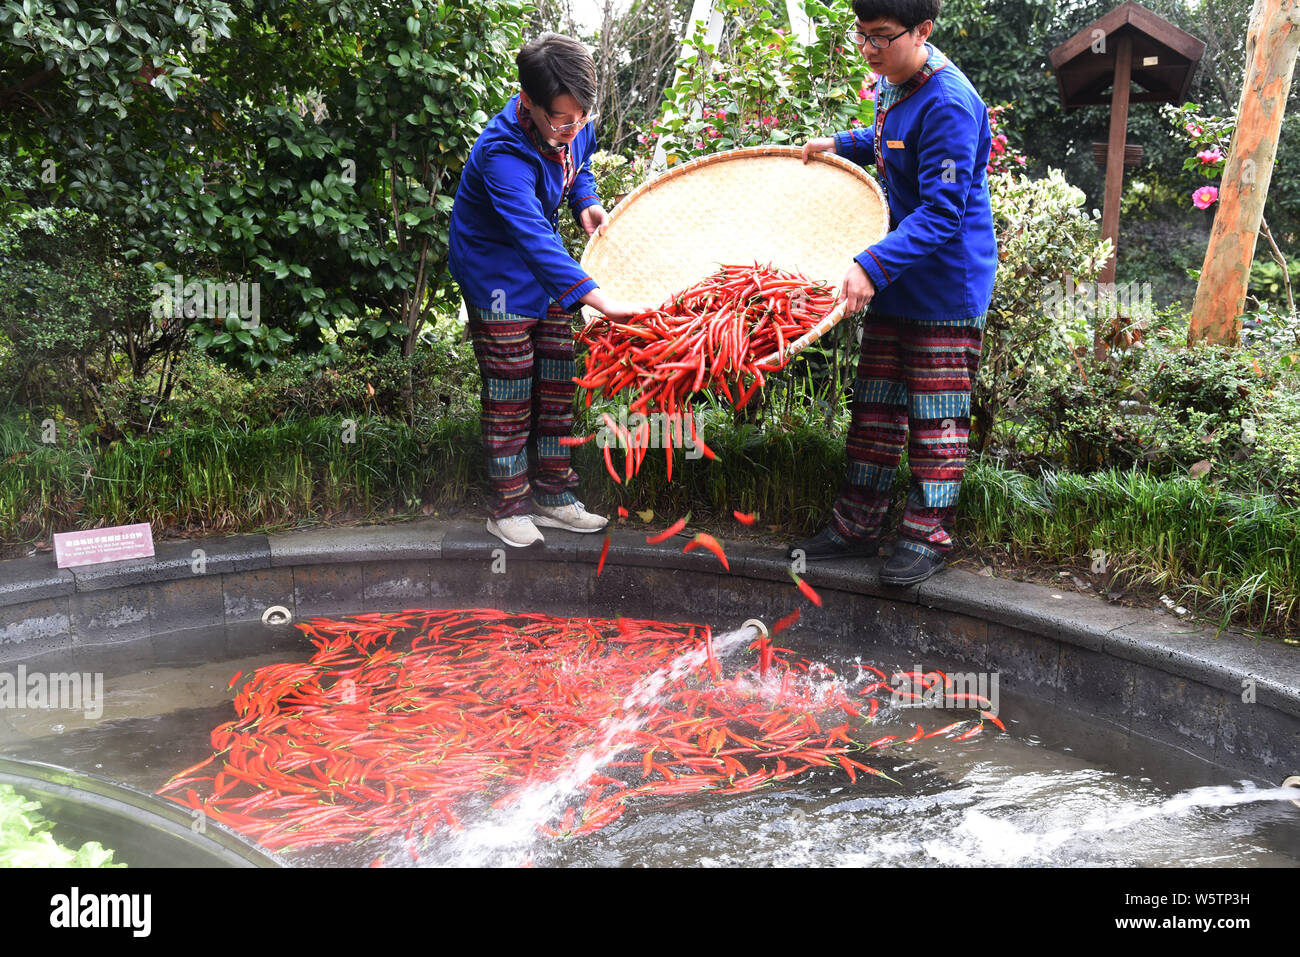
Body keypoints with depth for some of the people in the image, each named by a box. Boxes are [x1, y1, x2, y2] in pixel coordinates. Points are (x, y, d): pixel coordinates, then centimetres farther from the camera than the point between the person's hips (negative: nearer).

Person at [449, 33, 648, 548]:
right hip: (497, 278, -7)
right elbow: (533, 237, -45)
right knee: (510, 394, -3)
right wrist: (599, 300, -56)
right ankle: (508, 507, 12)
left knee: (557, 384, 9)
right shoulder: (502, 154, -33)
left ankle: (552, 496, 21)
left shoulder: (574, 127, -10)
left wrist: (586, 202, -7)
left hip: (550, 270, 7)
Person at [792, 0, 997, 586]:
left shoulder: (949, 104, -22)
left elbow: (942, 213, -27)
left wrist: (873, 265, -36)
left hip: (946, 288, -9)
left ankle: (928, 537, 13)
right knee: (875, 406, 12)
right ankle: (856, 527, 22)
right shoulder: (892, 84, 6)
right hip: (894, 279, 9)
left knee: (935, 417, 0)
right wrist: (842, 145, 13)